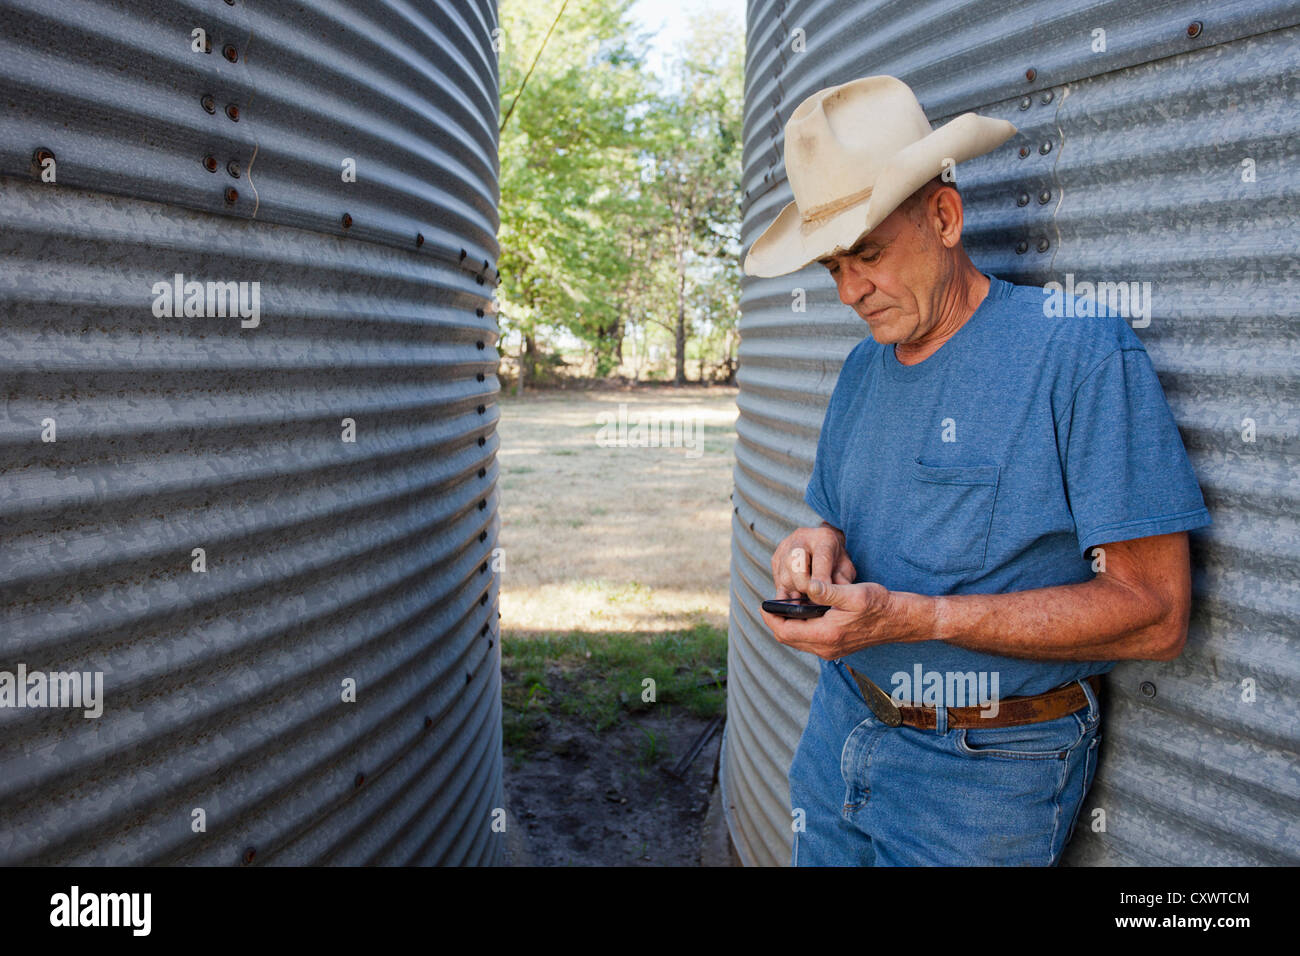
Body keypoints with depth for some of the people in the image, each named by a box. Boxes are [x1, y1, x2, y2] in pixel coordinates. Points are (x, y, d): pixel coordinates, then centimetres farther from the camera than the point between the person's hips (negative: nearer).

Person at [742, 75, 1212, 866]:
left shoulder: (1082, 349, -16)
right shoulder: (862, 370, 5)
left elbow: (1154, 614, -19)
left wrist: (915, 618, -26)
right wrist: (821, 548, -10)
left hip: (986, 773, -6)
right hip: (841, 726, 6)